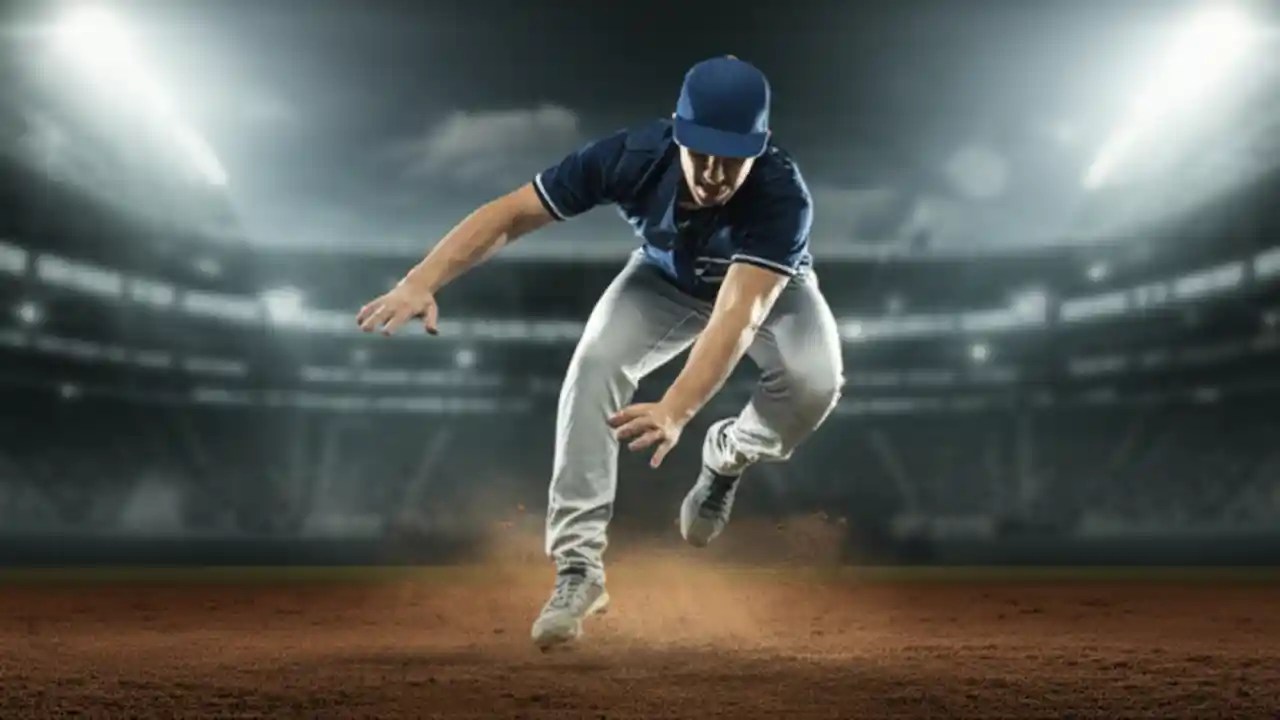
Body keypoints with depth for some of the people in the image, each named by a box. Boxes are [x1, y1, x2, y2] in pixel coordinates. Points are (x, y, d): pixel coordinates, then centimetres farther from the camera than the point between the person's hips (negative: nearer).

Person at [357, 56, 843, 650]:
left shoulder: (781, 194, -41)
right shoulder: (634, 155, -34)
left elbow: (738, 315, -54)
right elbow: (507, 214, -32)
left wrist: (675, 411, -70)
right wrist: (420, 282, -48)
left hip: (771, 288, -1)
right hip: (664, 279, 2)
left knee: (815, 381, -31)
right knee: (596, 361, -26)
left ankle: (728, 456, 3)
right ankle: (579, 565, -21)